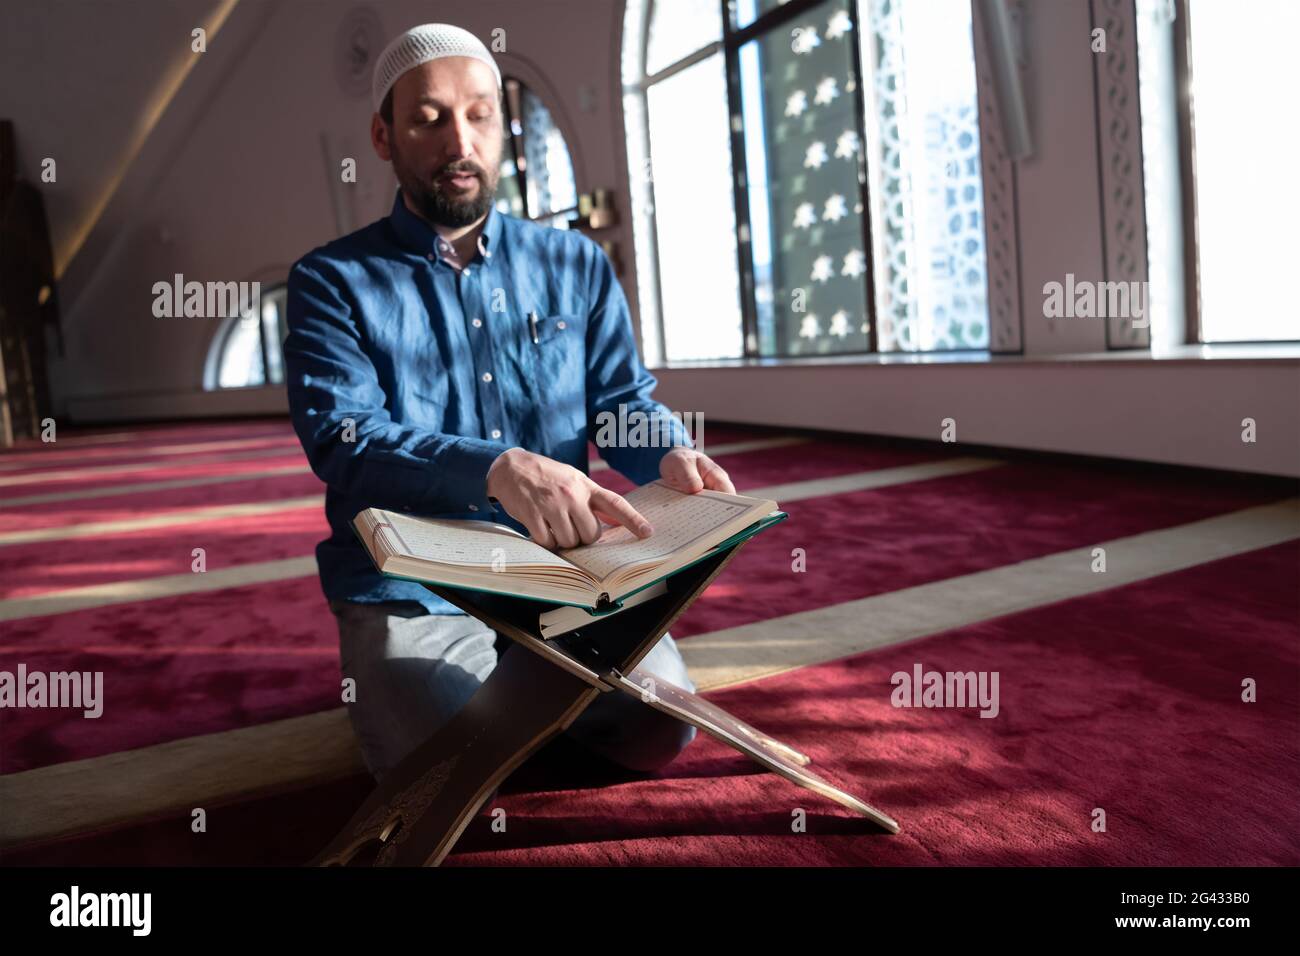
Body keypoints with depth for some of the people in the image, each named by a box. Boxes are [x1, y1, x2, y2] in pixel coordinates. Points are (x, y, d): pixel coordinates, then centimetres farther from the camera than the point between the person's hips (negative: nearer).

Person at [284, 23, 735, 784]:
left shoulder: (576, 264, 11)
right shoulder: (333, 280, 1)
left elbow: (625, 400, 9)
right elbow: (343, 438, -13)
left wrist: (672, 455, -17)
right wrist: (498, 470, -32)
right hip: (414, 589, -2)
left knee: (660, 729, -18)